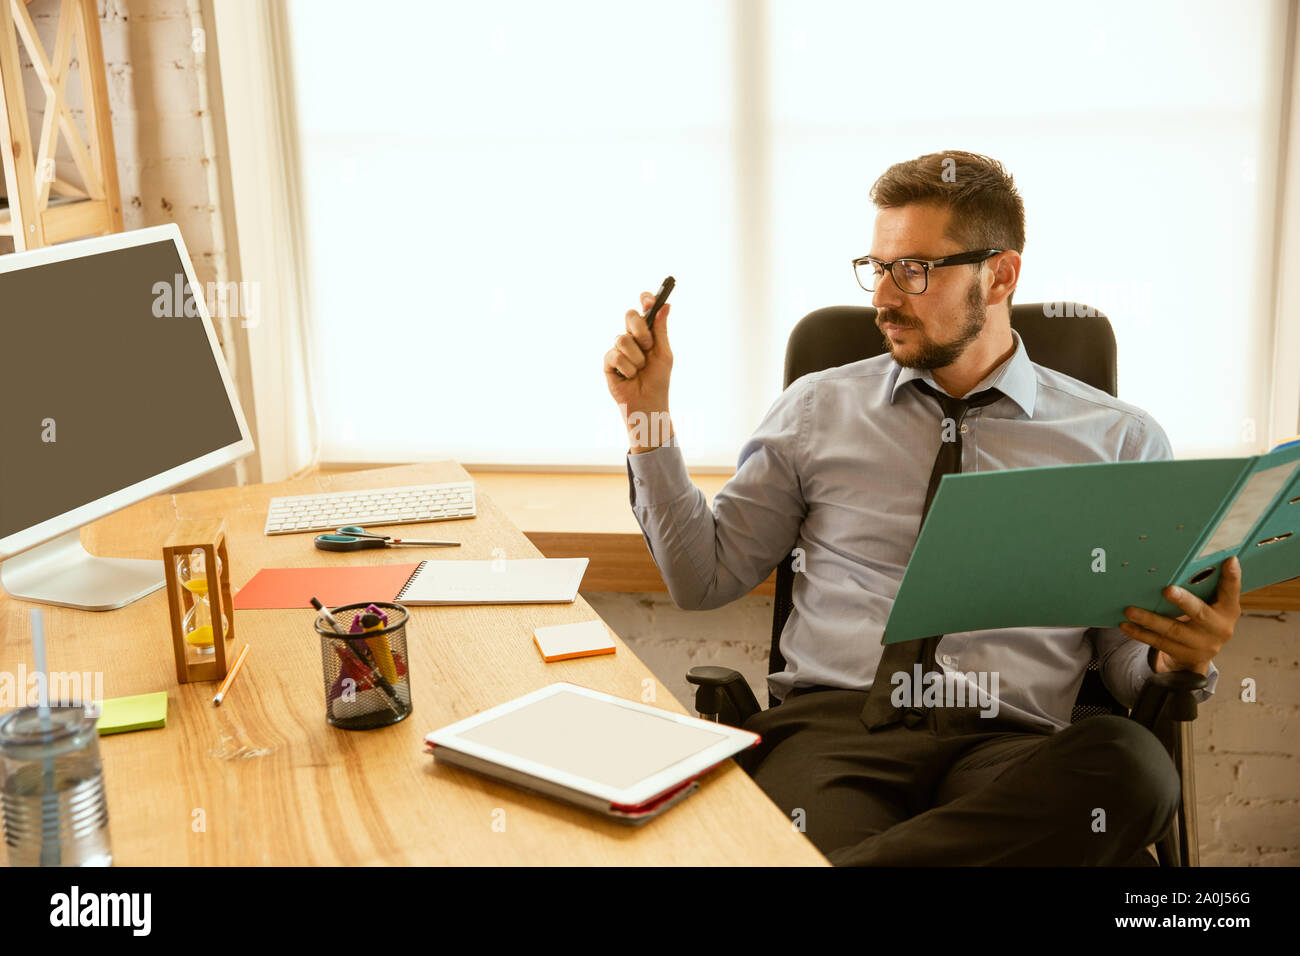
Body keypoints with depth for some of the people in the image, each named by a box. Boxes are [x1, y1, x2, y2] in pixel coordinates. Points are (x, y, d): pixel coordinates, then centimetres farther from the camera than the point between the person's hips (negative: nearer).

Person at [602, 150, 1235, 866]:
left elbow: (1127, 660, 12)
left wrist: (1181, 660, -12)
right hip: (828, 722, -2)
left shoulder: (1121, 441, 12)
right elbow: (703, 577, 15)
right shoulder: (817, 409, 16)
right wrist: (647, 416, 7)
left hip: (1010, 745, 3)